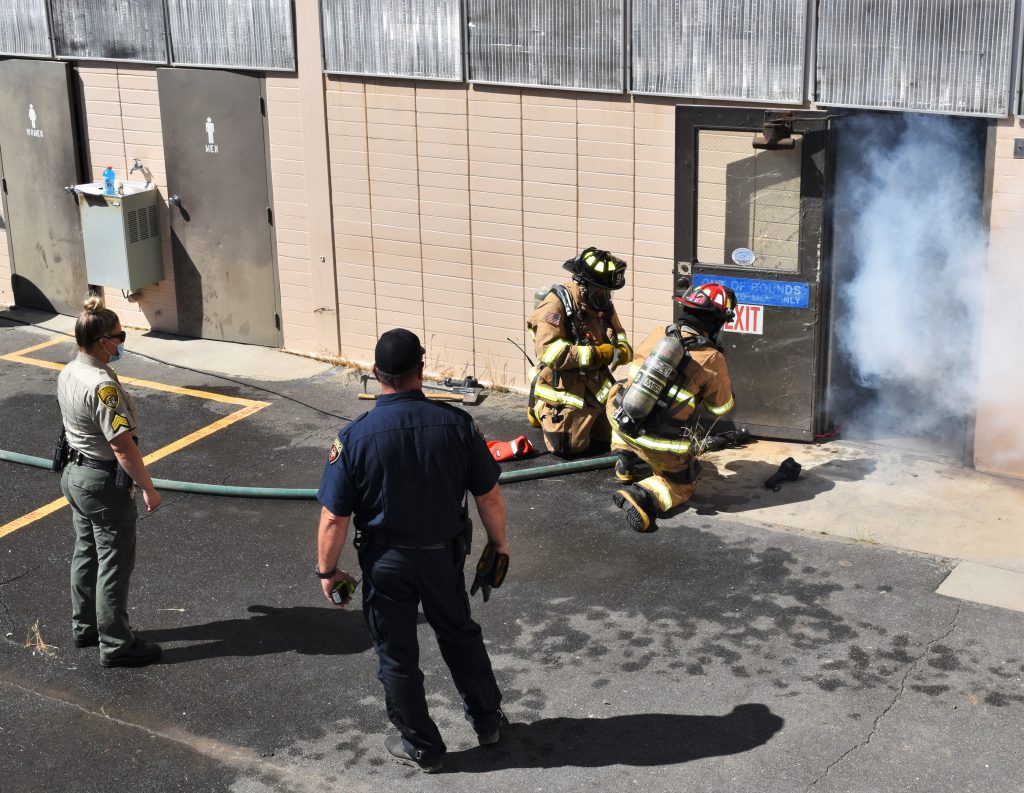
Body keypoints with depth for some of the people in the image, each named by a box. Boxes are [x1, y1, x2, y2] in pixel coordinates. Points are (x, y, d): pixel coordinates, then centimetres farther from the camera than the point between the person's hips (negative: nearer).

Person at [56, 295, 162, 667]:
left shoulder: (68, 374, 1)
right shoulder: (102, 386, -28)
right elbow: (122, 446, -27)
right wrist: (148, 488, -19)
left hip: (74, 473, 10)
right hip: (105, 483, -10)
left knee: (86, 553, 22)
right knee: (114, 564, 2)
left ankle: (84, 627, 36)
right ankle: (116, 645, 11)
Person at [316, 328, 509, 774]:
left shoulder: (355, 437, -20)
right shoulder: (457, 424, -15)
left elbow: (334, 520, -14)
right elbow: (489, 497, -6)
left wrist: (327, 570, 1)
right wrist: (498, 543, 11)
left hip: (387, 561, -2)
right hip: (443, 554, 2)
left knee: (397, 656, 16)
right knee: (461, 637, 25)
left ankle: (422, 748, 30)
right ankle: (488, 721, 41)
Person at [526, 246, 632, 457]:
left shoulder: (603, 306, 2)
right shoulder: (555, 304, -21)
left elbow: (622, 343, 10)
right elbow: (549, 352, -31)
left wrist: (620, 352, -16)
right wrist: (596, 354, -29)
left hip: (596, 390, 7)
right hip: (564, 391, -7)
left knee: (604, 440, 15)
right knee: (569, 447, -6)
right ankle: (540, 412, 20)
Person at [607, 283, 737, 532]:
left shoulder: (657, 334, -1)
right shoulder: (712, 359, -12)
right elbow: (722, 407, 3)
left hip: (622, 423, 4)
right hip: (662, 447, -4)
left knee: (617, 393, 35)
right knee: (681, 483, 22)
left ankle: (624, 459, 24)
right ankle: (645, 495, -10)